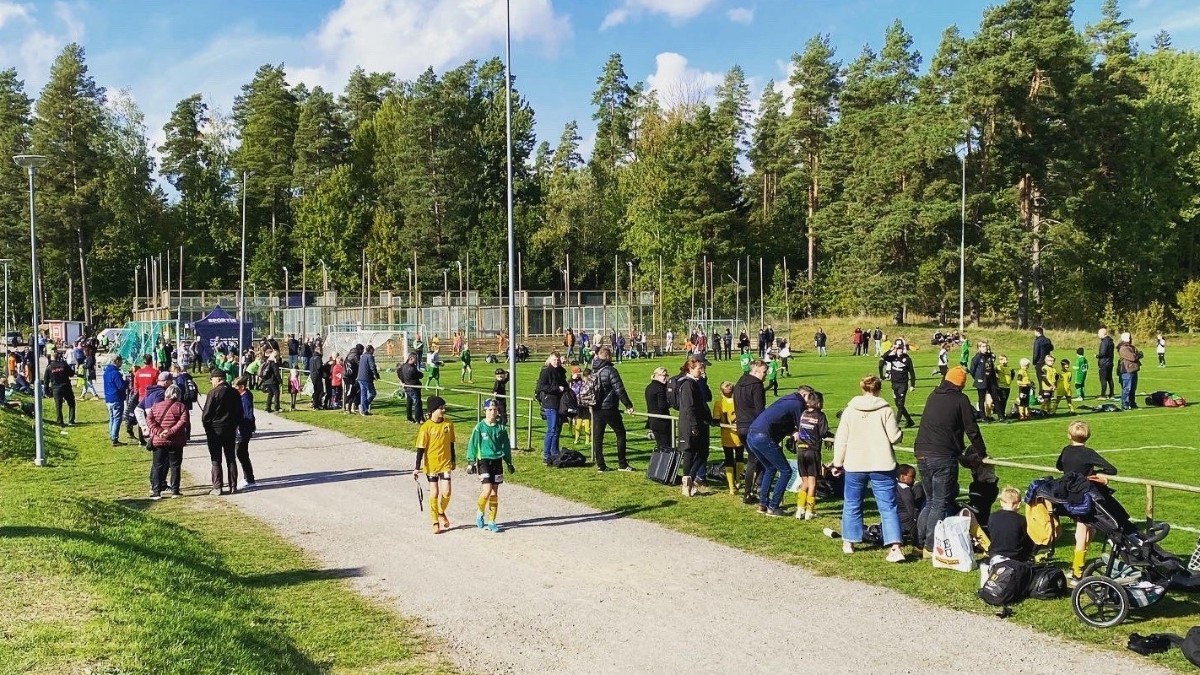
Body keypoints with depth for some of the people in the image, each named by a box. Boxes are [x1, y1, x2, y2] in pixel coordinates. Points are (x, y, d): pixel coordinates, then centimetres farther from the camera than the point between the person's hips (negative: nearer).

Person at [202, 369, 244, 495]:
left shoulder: (214, 392, -14)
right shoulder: (234, 392, 3)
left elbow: (206, 413, -13)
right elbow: (239, 412, 9)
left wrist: (207, 427, 1)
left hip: (215, 430, -5)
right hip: (231, 430, 5)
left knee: (216, 460, 2)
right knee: (231, 459, 11)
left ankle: (217, 487, 1)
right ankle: (233, 486, 12)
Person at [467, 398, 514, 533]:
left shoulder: (501, 427, 3)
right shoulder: (480, 427, -6)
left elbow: (506, 446, 12)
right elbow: (472, 445, -2)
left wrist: (509, 463, 15)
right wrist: (471, 462, -5)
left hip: (497, 461, 3)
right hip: (484, 461, -3)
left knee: (495, 493, 4)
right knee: (487, 490, -15)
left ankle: (491, 522, 13)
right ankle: (480, 513, 12)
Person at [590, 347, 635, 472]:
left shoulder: (593, 371, 7)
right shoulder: (610, 370, -13)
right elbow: (619, 390, -16)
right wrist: (628, 405, -11)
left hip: (596, 409, 6)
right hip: (609, 409, -6)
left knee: (597, 437, 8)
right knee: (621, 434, 6)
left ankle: (600, 465, 9)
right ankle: (622, 464, 6)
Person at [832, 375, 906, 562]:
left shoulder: (850, 410, 0)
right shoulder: (885, 410, -6)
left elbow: (841, 440, 1)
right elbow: (895, 437, -6)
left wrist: (837, 463, 11)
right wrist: (899, 431, 17)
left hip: (855, 466, 2)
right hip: (882, 466, -1)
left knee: (852, 505, 17)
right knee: (888, 506, 2)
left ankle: (848, 542, 27)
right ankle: (895, 547, -9)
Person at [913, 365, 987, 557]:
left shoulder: (933, 396, 14)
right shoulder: (960, 400, -5)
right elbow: (972, 430, -4)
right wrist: (981, 453, 10)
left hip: (922, 454, 6)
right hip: (944, 457, -6)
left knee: (930, 500, 19)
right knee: (941, 503, 0)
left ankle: (921, 540, 15)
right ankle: (931, 546, -2)